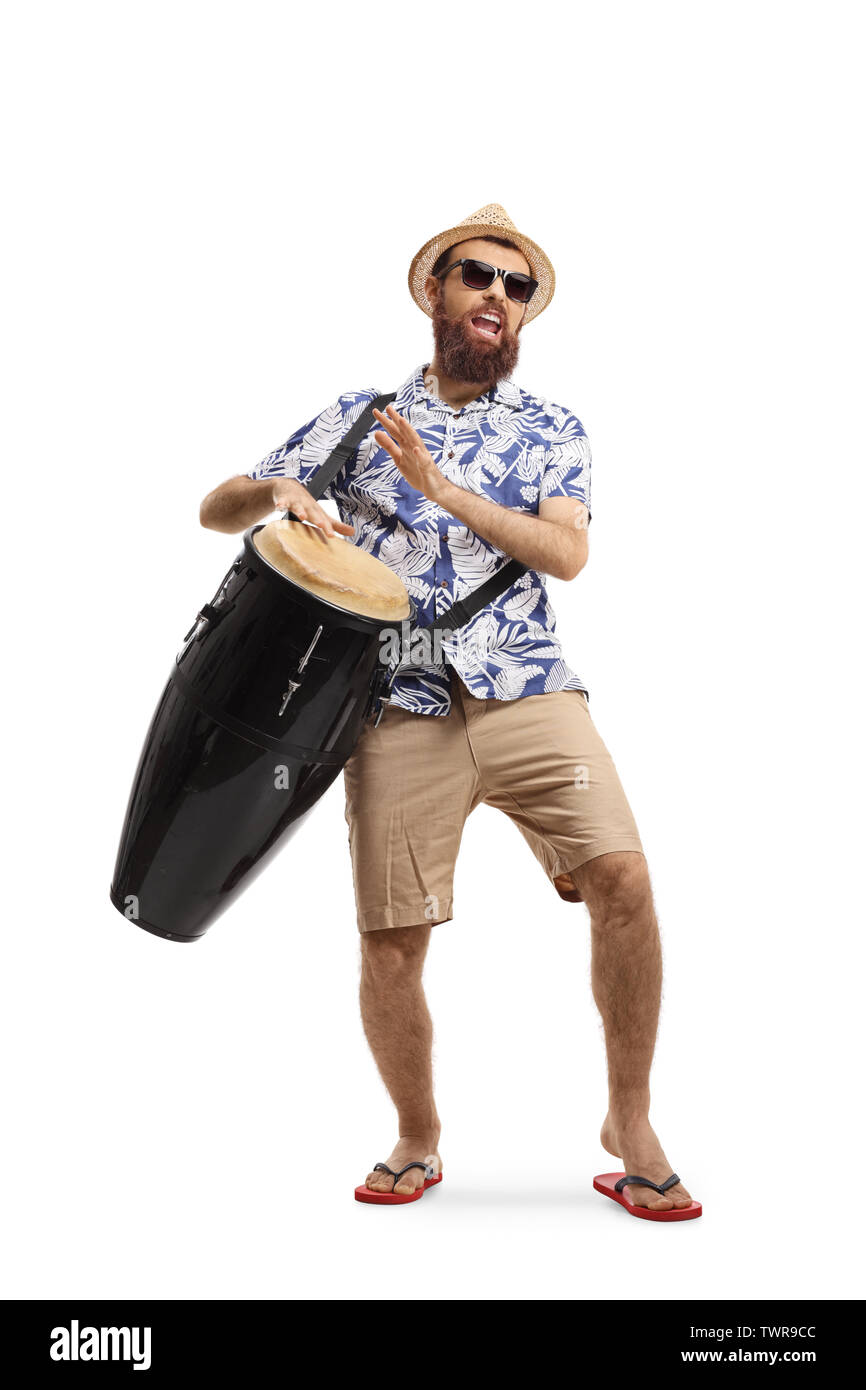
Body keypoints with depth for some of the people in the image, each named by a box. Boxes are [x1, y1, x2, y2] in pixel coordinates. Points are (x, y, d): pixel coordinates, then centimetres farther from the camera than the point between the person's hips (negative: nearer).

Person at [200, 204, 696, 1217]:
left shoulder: (552, 430, 15)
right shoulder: (358, 418, 15)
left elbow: (567, 552, -2)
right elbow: (217, 510, 14)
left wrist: (440, 486, -10)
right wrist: (275, 493, -9)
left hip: (527, 689, 0)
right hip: (401, 707, 0)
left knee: (621, 877, -19)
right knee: (390, 947, -3)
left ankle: (630, 1123, 0)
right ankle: (418, 1140, 24)